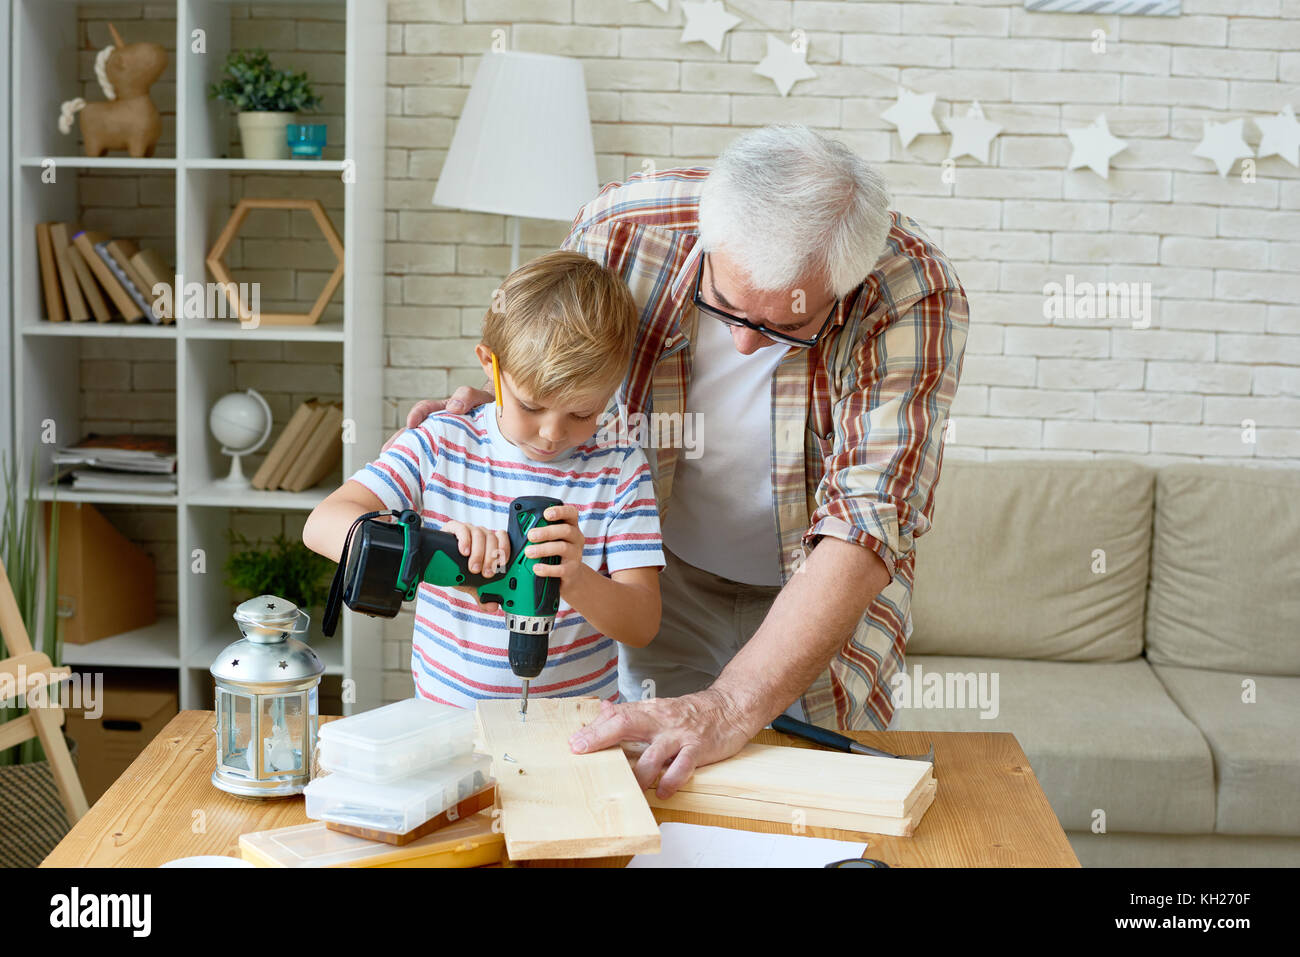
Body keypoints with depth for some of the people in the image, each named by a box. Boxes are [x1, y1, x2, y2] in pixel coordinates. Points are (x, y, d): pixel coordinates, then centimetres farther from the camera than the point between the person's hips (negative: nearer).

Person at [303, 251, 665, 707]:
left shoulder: (619, 469, -1)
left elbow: (643, 625, -7)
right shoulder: (442, 444, -1)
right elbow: (324, 524, -12)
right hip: (447, 721, 0)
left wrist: (575, 582, -28)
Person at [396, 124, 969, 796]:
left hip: (822, 595, -1)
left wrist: (732, 706, -49)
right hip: (665, 575, 2)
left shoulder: (915, 299, -32)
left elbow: (868, 527, -40)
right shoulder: (619, 231, -25)